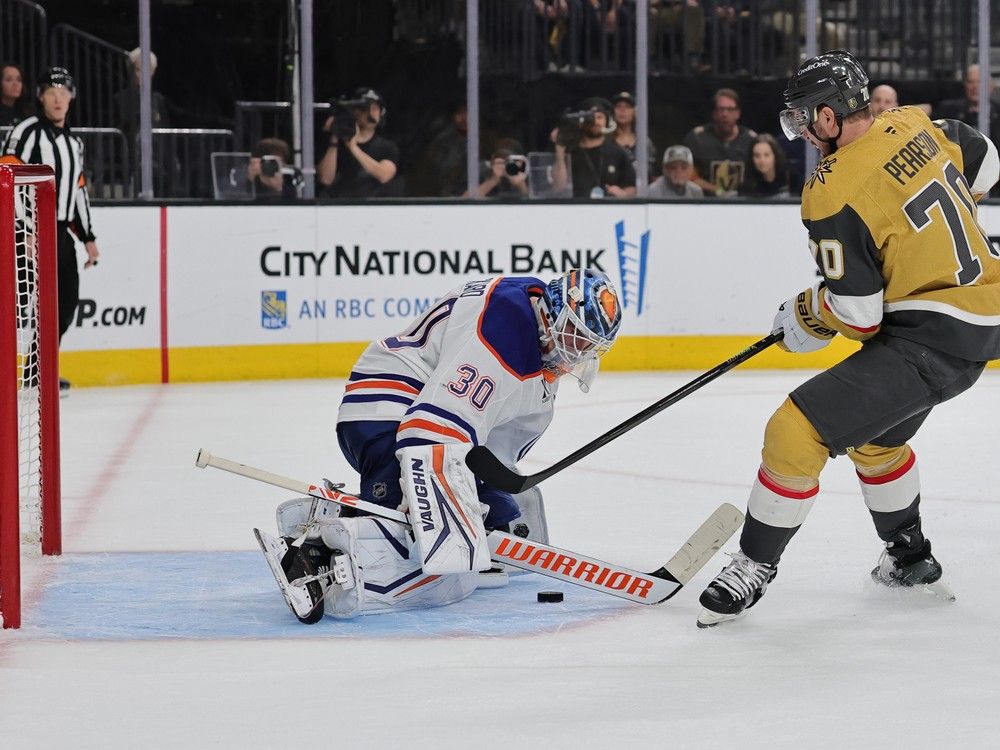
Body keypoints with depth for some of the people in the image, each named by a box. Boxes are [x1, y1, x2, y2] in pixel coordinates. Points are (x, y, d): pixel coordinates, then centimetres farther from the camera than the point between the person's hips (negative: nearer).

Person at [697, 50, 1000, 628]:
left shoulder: (834, 193, -20)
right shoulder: (916, 125, 2)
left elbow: (857, 315, -17)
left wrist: (802, 319, 3)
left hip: (929, 341, -10)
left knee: (797, 432, -11)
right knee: (875, 435, 30)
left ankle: (756, 565, -1)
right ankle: (911, 559, 43)